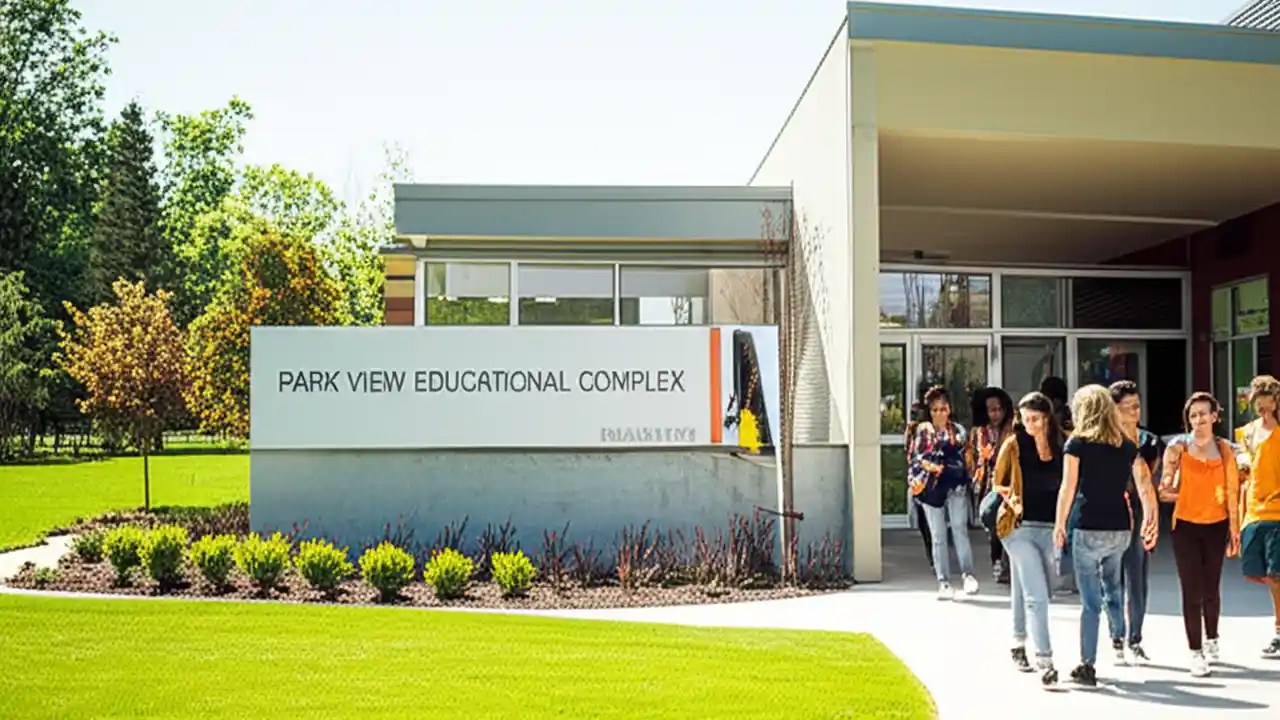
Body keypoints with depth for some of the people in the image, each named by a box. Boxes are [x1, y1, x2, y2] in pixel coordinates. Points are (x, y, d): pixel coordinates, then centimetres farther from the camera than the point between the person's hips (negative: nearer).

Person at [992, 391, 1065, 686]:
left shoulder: (1061, 445, 3)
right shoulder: (1014, 445, -3)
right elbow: (998, 484, 7)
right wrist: (1010, 498, -12)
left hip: (1050, 527, 3)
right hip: (1020, 526, -3)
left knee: (1024, 590, 15)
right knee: (1037, 595, -11)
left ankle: (1019, 645, 34)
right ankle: (1045, 662, -12)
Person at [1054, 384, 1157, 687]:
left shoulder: (1077, 444, -4)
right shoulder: (1127, 446, 9)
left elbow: (1068, 488, -8)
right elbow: (1144, 485, 1)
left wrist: (1059, 525, -2)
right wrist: (1151, 519, 2)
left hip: (1089, 529, -4)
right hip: (1120, 529, 4)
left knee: (1090, 600, 1)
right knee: (1112, 590, 20)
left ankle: (1087, 666, 4)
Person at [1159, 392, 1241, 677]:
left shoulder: (1224, 449, 2)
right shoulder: (1178, 447, -3)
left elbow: (1232, 490, 4)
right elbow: (1166, 489, 3)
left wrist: (1234, 529, 3)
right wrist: (1167, 490, -17)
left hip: (1216, 525, 2)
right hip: (1186, 525, -2)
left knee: (1212, 589, 8)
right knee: (1192, 592, -4)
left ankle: (1211, 638, 34)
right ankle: (1195, 652, 3)